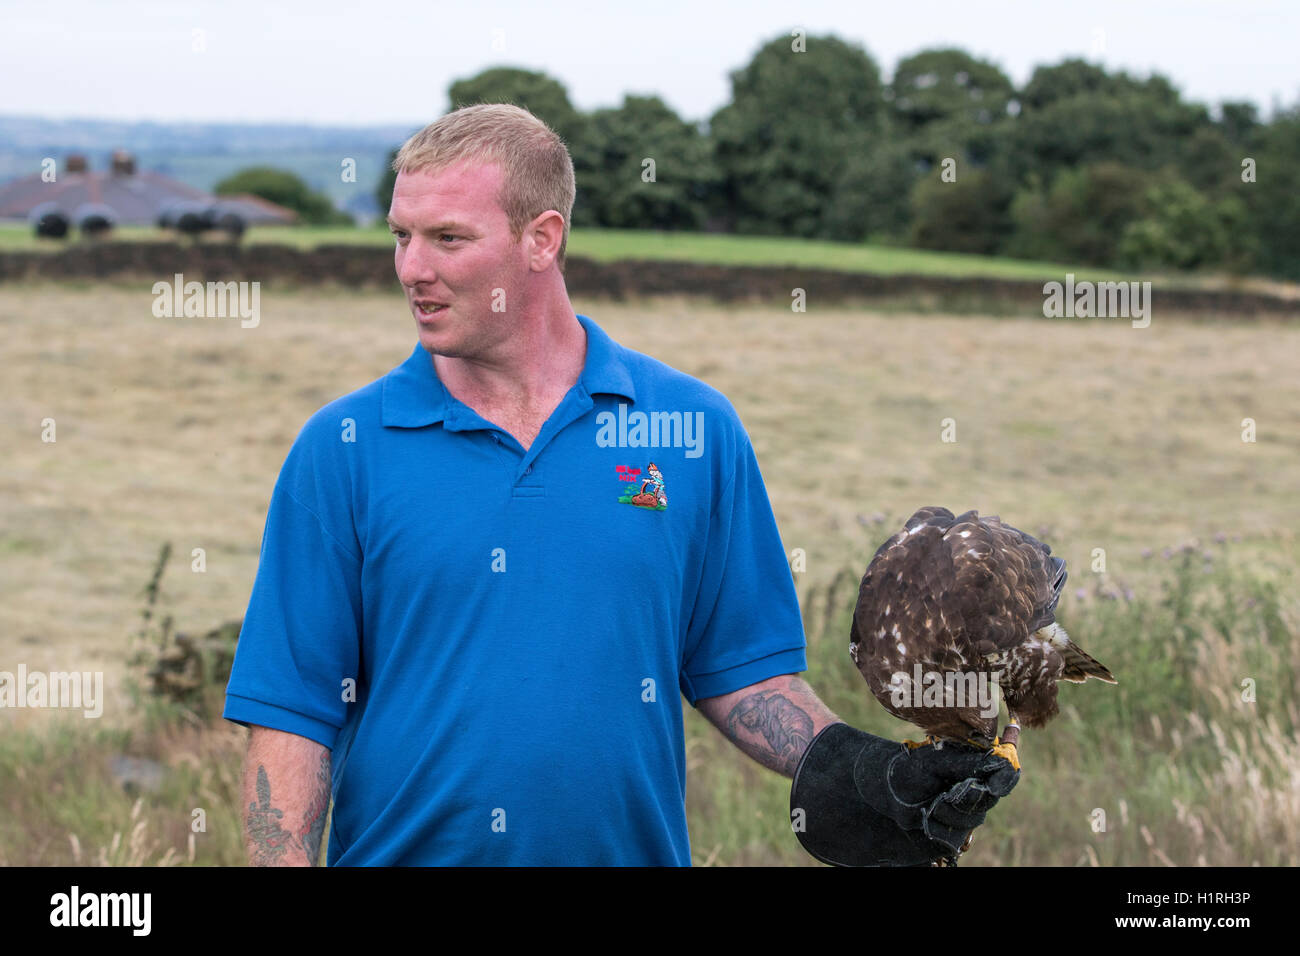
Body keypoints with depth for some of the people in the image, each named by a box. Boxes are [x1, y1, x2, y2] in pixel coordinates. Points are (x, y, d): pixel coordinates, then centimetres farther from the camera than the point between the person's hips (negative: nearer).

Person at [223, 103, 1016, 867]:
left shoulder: (696, 430, 1)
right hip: (399, 849, -1)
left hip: (634, 845, 1)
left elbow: (739, 667, 4)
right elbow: (290, 710, -3)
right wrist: (284, 859, -13)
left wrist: (839, 765, -11)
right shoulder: (342, 450, -1)